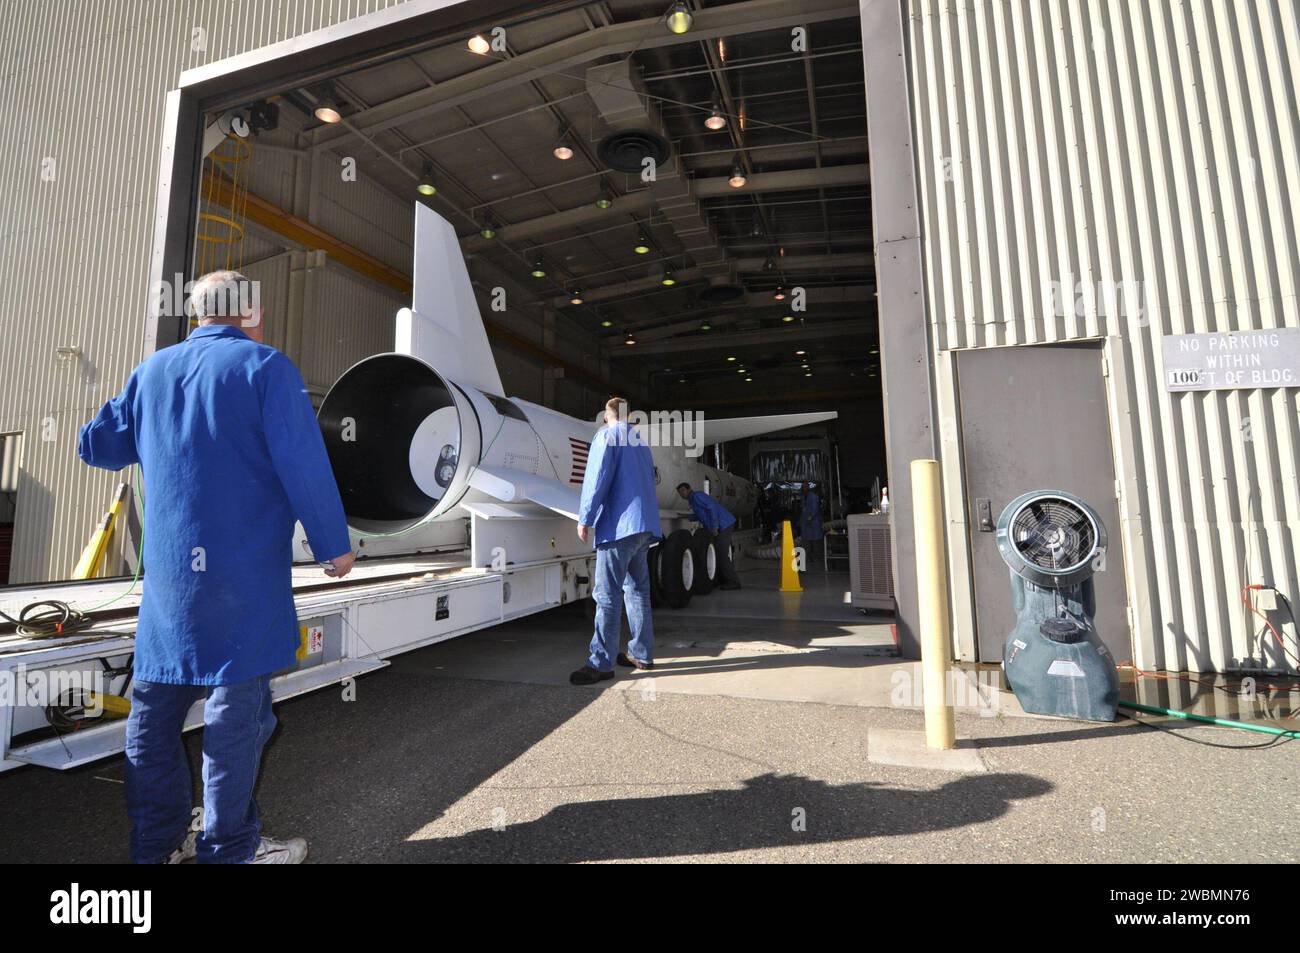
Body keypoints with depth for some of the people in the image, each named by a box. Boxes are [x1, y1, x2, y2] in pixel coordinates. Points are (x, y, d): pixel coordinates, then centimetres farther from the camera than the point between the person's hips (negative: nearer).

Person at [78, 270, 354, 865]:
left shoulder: (152, 372, 12)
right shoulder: (265, 367, -6)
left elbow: (96, 446, 18)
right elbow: (303, 466, -15)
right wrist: (333, 544, -8)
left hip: (167, 571, 6)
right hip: (244, 570, -6)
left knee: (156, 698, 15)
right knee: (236, 702, 2)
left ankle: (156, 842, 27)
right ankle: (230, 849, 13)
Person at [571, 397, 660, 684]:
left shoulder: (607, 435, -3)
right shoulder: (639, 439, 21)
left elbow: (597, 478, -12)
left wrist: (585, 519, -9)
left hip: (618, 525, -8)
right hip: (644, 525, 8)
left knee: (607, 595, -7)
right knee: (637, 590, 15)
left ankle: (600, 663, -4)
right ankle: (641, 654, 21)